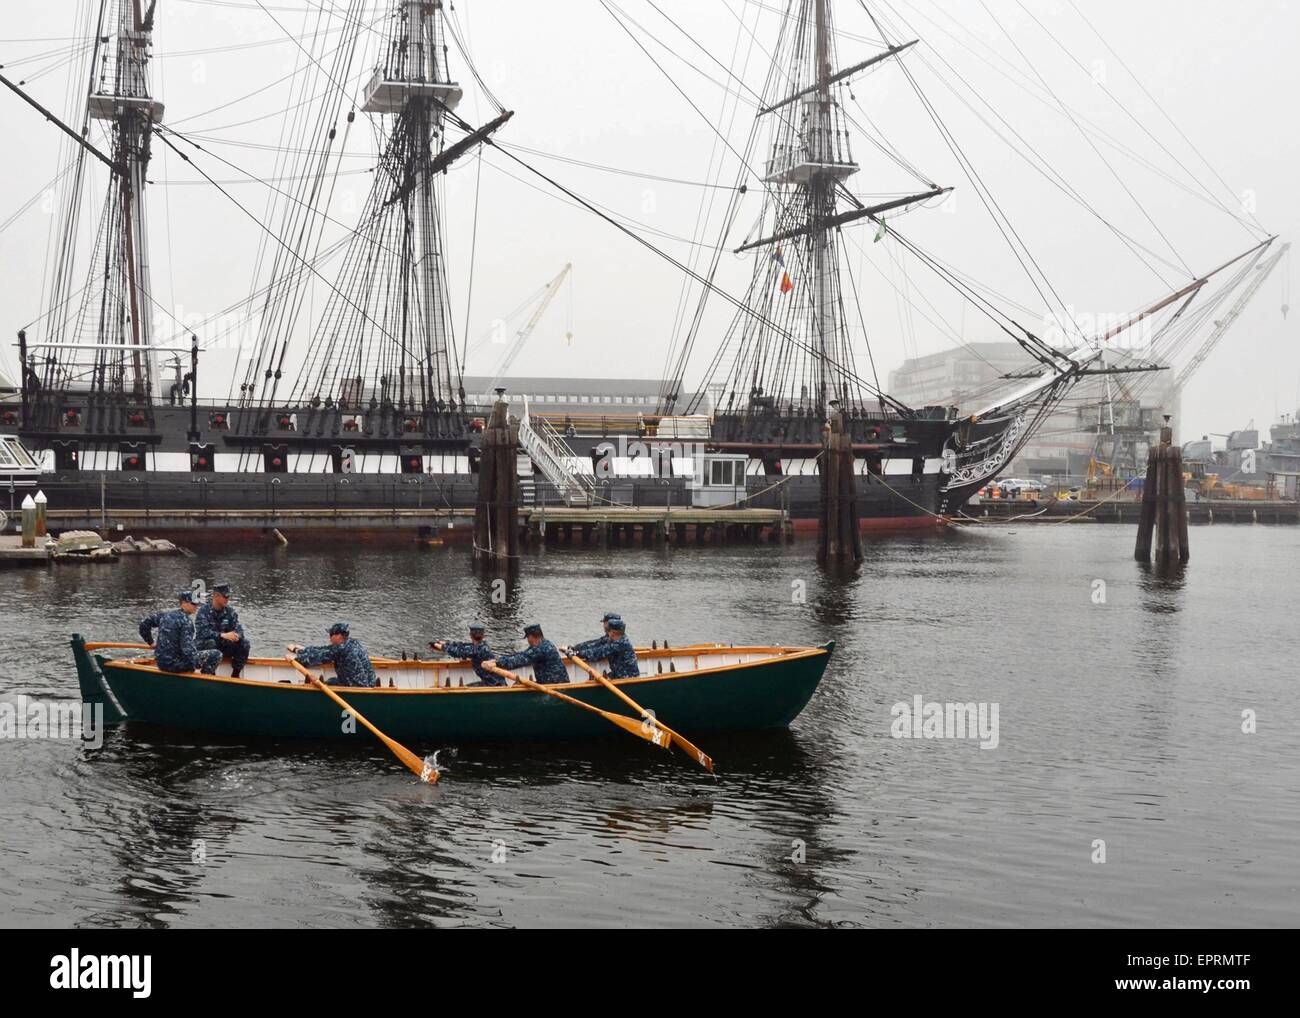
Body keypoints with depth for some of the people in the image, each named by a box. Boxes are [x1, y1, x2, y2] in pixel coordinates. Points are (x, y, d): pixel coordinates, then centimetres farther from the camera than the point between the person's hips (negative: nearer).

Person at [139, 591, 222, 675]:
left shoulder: (164, 615, 9)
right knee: (216, 655, -8)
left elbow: (144, 625, 18)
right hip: (175, 664, -9)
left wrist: (151, 642, 27)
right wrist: (197, 665, -13)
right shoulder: (186, 621, -15)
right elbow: (187, 647, -22)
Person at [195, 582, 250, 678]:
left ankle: (235, 675, -7)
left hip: (223, 646, 5)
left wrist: (235, 636, -30)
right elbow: (202, 632, -27)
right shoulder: (204, 611, -14)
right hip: (203, 647, -5)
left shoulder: (230, 611, 2)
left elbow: (238, 628, -4)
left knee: (244, 643, -15)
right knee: (211, 643, -37)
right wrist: (223, 635, -37)